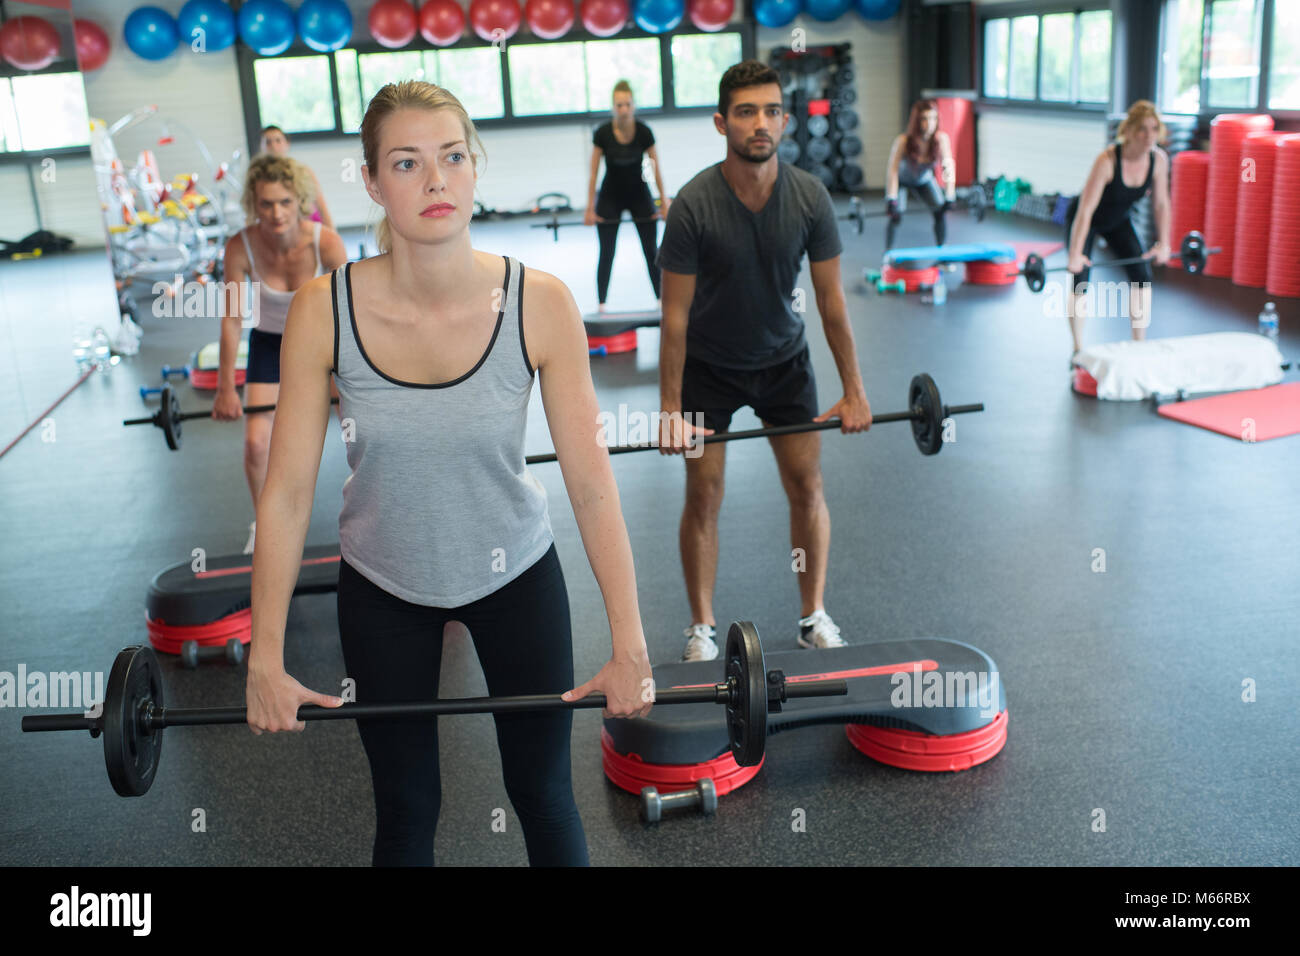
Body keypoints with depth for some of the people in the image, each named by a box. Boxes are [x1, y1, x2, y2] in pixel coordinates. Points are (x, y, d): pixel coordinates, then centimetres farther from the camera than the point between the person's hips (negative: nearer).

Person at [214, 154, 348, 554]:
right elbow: (231, 320, -17)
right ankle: (264, 525, 19)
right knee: (255, 443, -6)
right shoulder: (240, 247, -26)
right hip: (269, 341, 1)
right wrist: (225, 389, -13)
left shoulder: (327, 243, -30)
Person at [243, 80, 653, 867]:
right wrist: (267, 657, -11)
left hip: (515, 572, 0)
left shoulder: (539, 304, -22)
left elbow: (593, 485, -17)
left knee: (544, 794, 15)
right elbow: (287, 492, -13)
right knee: (406, 809, 16)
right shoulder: (324, 312, -20)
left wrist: (630, 648, -17)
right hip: (383, 587, 1)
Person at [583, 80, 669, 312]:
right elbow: (593, 173, -10)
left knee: (651, 250, 0)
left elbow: (655, 167, -4)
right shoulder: (602, 133, -17)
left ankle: (661, 300, 11)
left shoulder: (644, 132, -15)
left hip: (639, 194, 1)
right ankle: (601, 306, 3)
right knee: (606, 254, -3)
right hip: (610, 198, -1)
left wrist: (664, 201, -2)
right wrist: (590, 209, -9)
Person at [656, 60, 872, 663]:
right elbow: (676, 313, -18)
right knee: (704, 497, -1)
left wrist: (854, 392, -6)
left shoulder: (809, 197, -15)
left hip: (783, 358, 2)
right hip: (709, 365, -2)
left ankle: (814, 618, 19)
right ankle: (702, 628, 15)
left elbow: (831, 300, -7)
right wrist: (670, 408, -17)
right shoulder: (694, 205, -23)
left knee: (807, 487, 3)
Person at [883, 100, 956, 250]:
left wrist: (950, 197, -37)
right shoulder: (903, 141, -35)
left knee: (941, 210, -9)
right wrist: (891, 199, -42)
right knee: (895, 213, -21)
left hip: (924, 179, 3)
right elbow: (893, 170, -35)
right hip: (902, 180, -3)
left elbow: (949, 166, -30)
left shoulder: (941, 139, -28)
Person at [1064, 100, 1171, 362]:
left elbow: (1161, 203, -4)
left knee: (1142, 275, -5)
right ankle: (1078, 352, 0)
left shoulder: (1159, 159, -19)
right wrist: (1075, 255, -32)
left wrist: (1163, 243, -1)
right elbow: (1086, 209, -33)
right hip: (1084, 221, -5)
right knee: (1080, 280, -12)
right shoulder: (1107, 160, -35)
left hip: (1119, 220, 5)